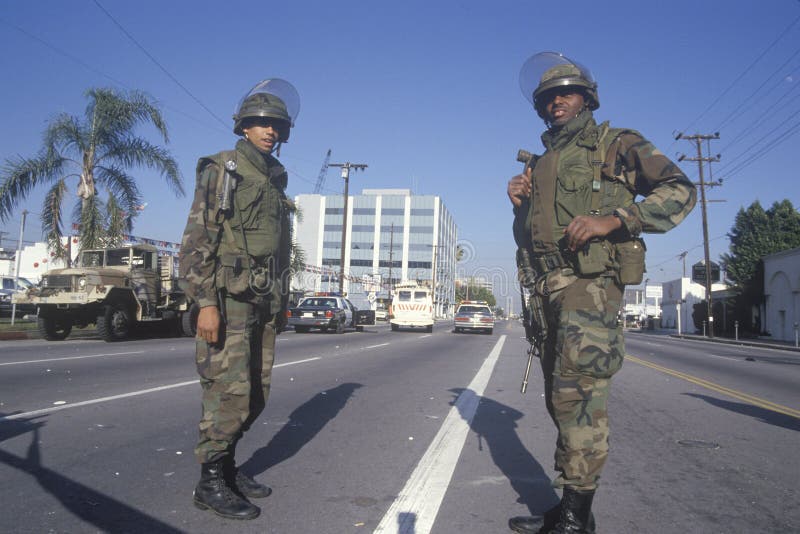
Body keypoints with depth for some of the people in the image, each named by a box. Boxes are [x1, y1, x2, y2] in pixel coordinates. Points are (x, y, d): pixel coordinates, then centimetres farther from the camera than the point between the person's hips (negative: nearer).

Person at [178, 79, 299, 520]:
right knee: (230, 390, -8)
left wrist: (282, 301, 18)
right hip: (227, 298, -7)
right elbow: (196, 240, -11)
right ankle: (210, 482, 6)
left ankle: (226, 466, 25)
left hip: (264, 302, 7)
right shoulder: (220, 170, -3)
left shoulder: (276, 181, 17)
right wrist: (205, 303, -19)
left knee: (254, 395, 10)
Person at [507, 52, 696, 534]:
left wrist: (612, 219, -19)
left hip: (592, 281, -7)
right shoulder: (539, 164, 23)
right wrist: (519, 204, 6)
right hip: (544, 287, 7)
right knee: (561, 398, 9)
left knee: (577, 390, -14)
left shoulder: (617, 145, 6)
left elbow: (681, 190, -7)